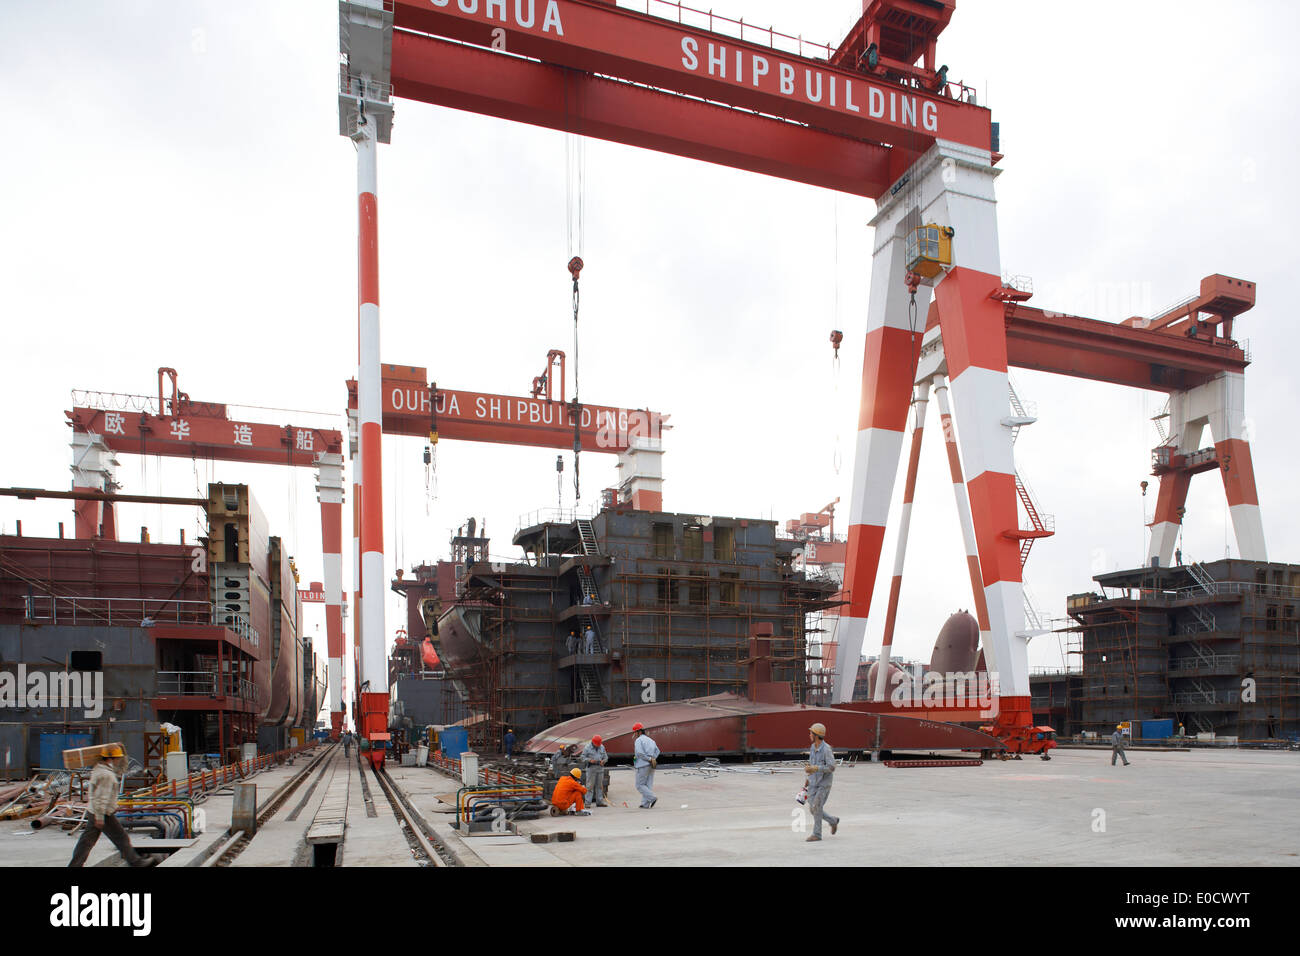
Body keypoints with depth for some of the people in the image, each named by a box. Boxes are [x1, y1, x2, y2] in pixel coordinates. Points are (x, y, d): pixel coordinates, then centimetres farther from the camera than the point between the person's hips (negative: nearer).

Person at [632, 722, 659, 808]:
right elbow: (657, 751, 12)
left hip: (643, 766, -7)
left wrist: (650, 759, -14)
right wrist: (652, 759, 0)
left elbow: (639, 752, -20)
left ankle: (652, 798, -12)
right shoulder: (650, 740, 18)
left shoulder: (638, 740, -7)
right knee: (648, 786, 7)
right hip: (651, 766, 7)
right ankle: (645, 804, 4)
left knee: (640, 785, 1)